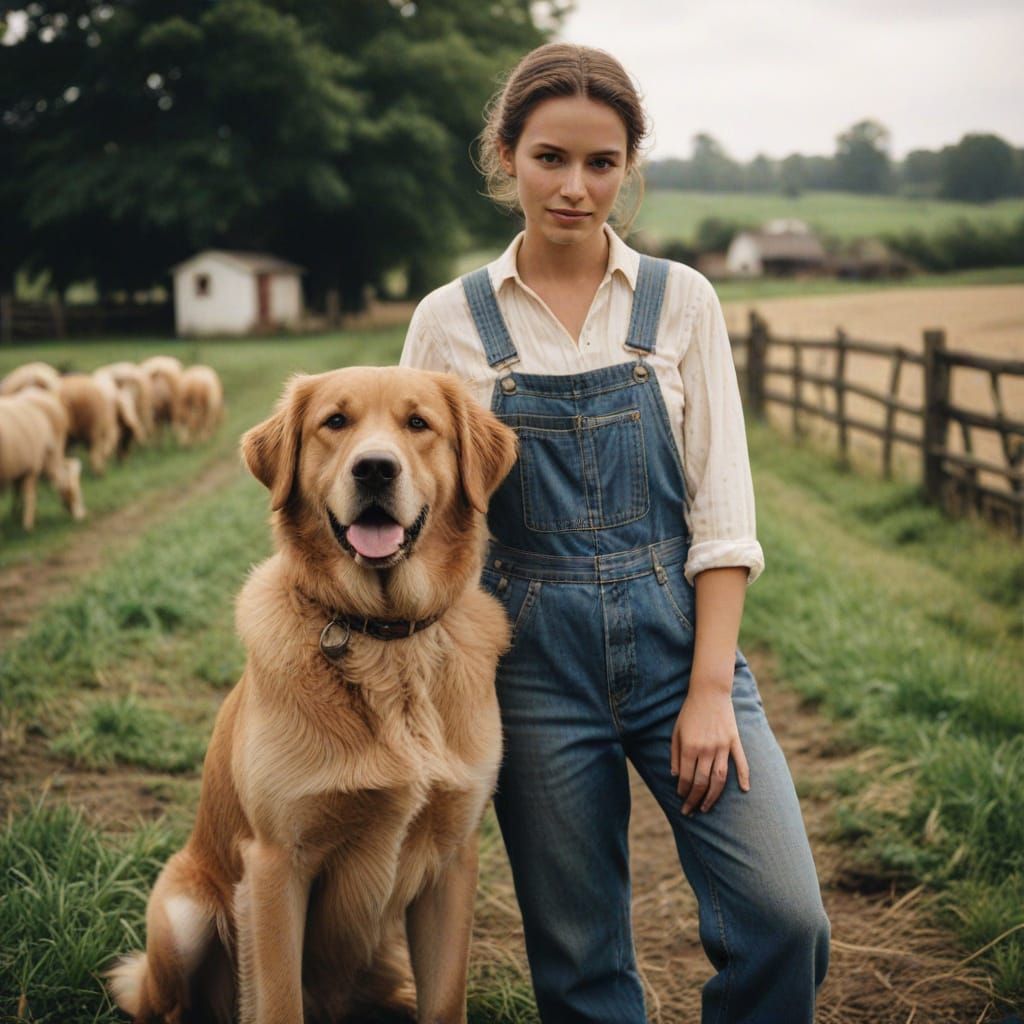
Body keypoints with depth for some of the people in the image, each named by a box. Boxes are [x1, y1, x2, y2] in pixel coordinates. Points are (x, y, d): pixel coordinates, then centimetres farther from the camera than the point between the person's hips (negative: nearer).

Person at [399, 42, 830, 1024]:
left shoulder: (680, 300, 2)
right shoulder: (450, 321, 2)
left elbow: (721, 505, -1)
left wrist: (711, 688, -8)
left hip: (676, 630, 0)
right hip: (534, 654, 0)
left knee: (784, 917, -10)